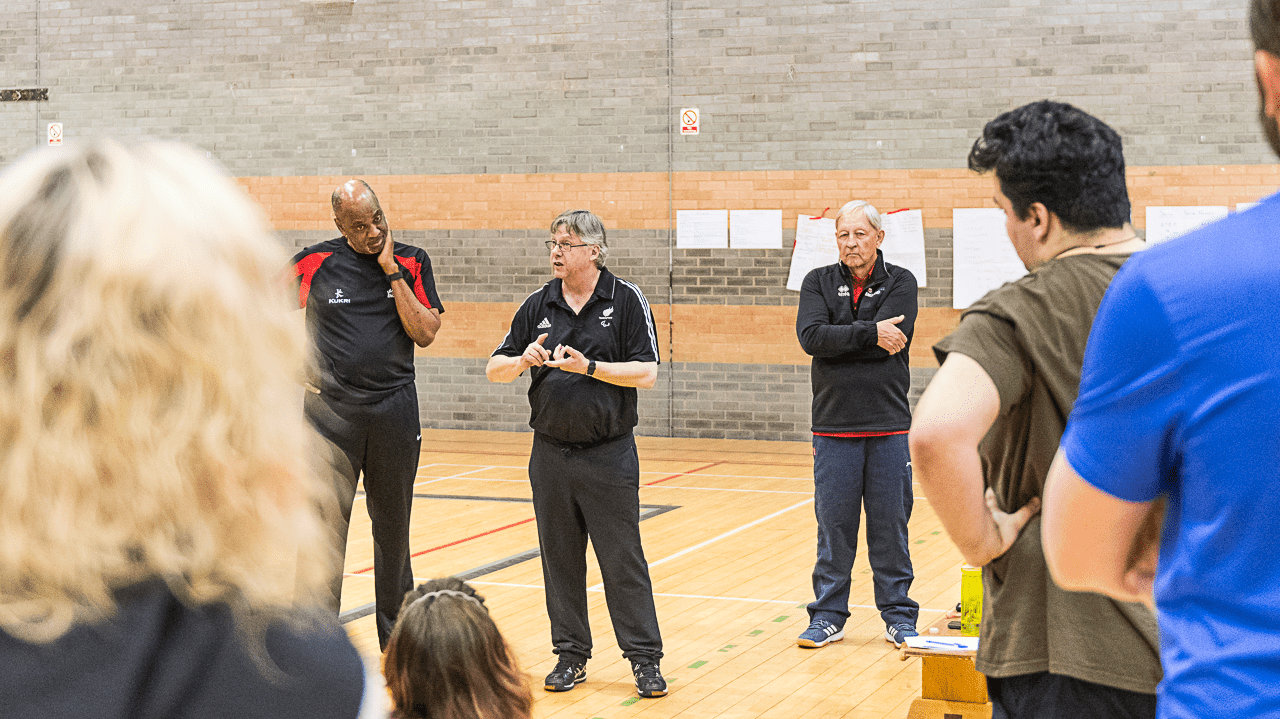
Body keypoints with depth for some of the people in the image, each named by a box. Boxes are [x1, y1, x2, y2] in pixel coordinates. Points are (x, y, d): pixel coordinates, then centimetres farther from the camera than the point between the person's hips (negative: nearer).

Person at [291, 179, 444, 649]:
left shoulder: (412, 262, 3)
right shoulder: (314, 262, -1)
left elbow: (426, 333, -6)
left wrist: (391, 271, -10)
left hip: (395, 411, 2)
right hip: (330, 412, -2)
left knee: (393, 530, 10)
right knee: (324, 528, -3)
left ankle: (397, 644, 22)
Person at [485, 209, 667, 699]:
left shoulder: (626, 300, -4)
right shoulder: (538, 306, 6)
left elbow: (647, 373, -9)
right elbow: (494, 369, 9)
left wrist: (588, 366, -18)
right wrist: (523, 360, -12)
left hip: (609, 453, -4)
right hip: (550, 452, 4)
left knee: (623, 560, -1)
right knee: (560, 560, 9)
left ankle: (644, 658, 7)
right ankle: (571, 656, 19)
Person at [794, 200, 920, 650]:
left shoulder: (900, 283, 2)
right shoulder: (818, 283, 6)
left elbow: (892, 340, -15)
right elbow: (811, 337, -12)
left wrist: (837, 341, -10)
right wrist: (871, 334, -16)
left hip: (889, 427, -1)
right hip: (834, 429, 1)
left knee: (891, 528, 5)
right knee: (833, 528, 5)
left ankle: (898, 617, 16)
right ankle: (828, 617, 15)